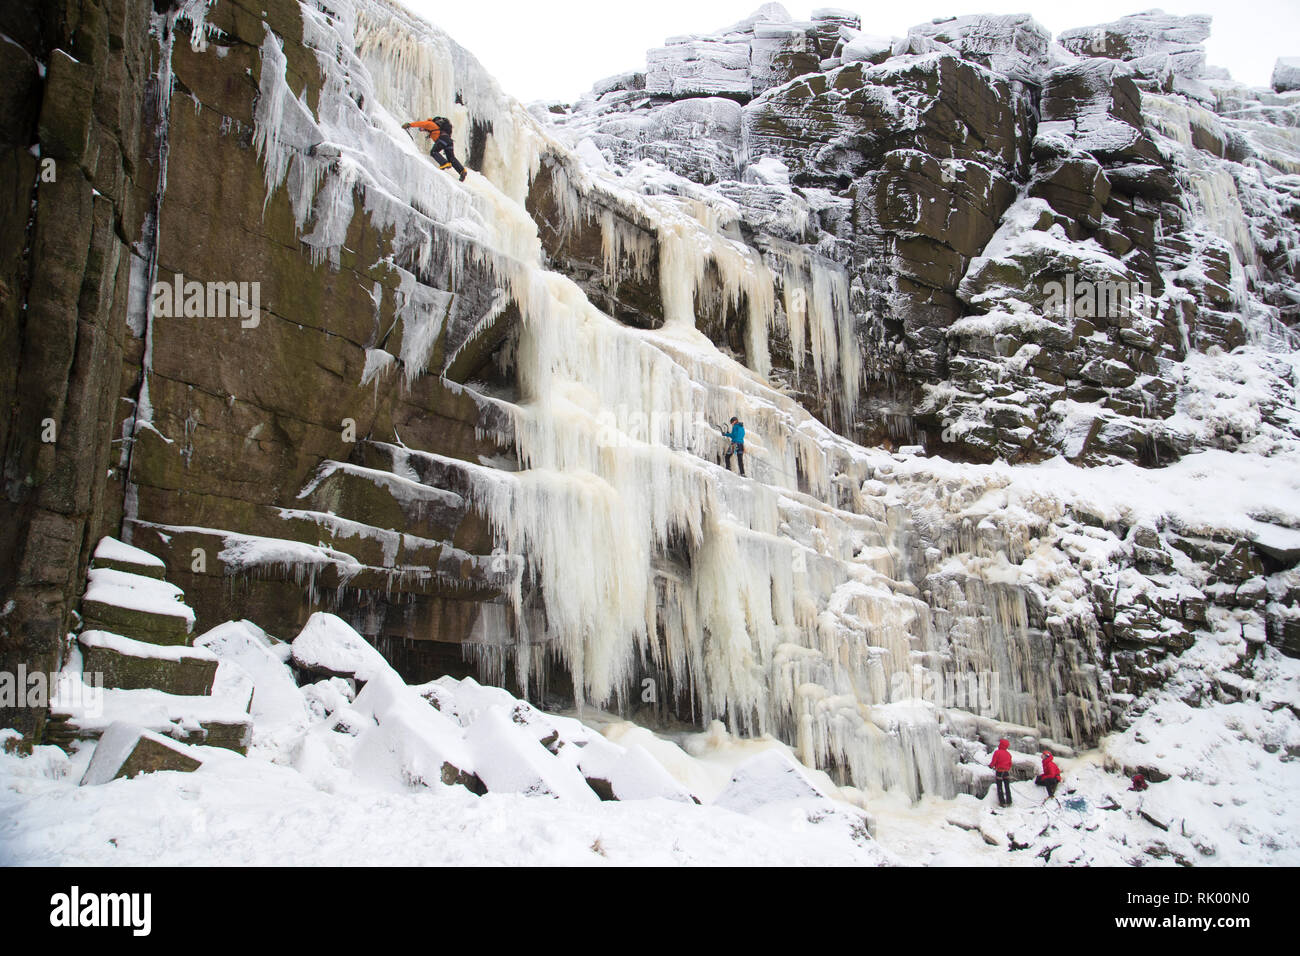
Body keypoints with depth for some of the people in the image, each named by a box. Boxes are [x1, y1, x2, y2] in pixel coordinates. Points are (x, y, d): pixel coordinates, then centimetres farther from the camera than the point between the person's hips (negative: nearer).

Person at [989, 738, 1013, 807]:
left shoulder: (997, 752, -14)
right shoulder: (1008, 754, 3)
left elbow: (993, 762, -13)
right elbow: (1010, 764, 10)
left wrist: (990, 765, 8)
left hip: (999, 772, -4)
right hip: (1006, 772, 4)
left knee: (1000, 787, 4)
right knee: (1007, 787, 13)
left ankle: (1002, 802, 2)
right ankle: (1008, 802, 14)